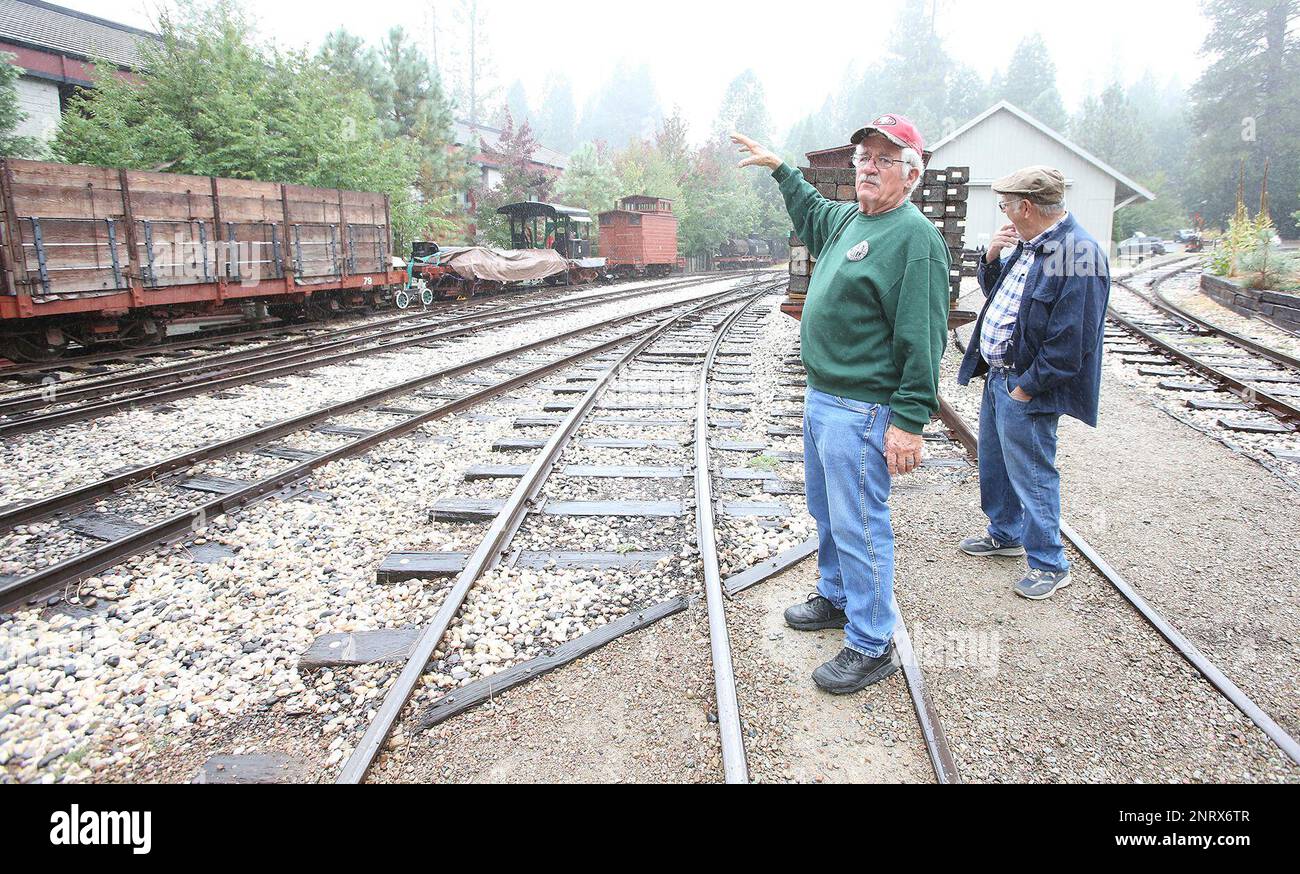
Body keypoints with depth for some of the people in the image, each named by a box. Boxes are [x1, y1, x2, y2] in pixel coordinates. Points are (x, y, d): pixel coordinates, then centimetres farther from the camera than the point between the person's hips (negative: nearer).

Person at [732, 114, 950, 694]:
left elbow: (923, 338, -22)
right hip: (821, 396, 10)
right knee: (826, 512, 22)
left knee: (857, 526, -2)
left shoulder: (915, 236, -17)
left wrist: (910, 420, -25)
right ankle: (836, 598, 42)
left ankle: (871, 647, 12)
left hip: (861, 411, -10)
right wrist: (778, 167, 40)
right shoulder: (846, 219, 11)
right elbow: (811, 211, 38)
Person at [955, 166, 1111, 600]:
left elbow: (1069, 342, -24)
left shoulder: (1078, 255, -21)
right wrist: (992, 257, 1)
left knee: (1031, 474, 1)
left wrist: (1025, 388, -20)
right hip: (997, 373, 10)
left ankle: (1049, 564, 17)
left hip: (1027, 386, -10)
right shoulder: (1027, 244, 7)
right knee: (994, 462, 22)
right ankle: (1005, 534, 41)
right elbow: (994, 292, 20)